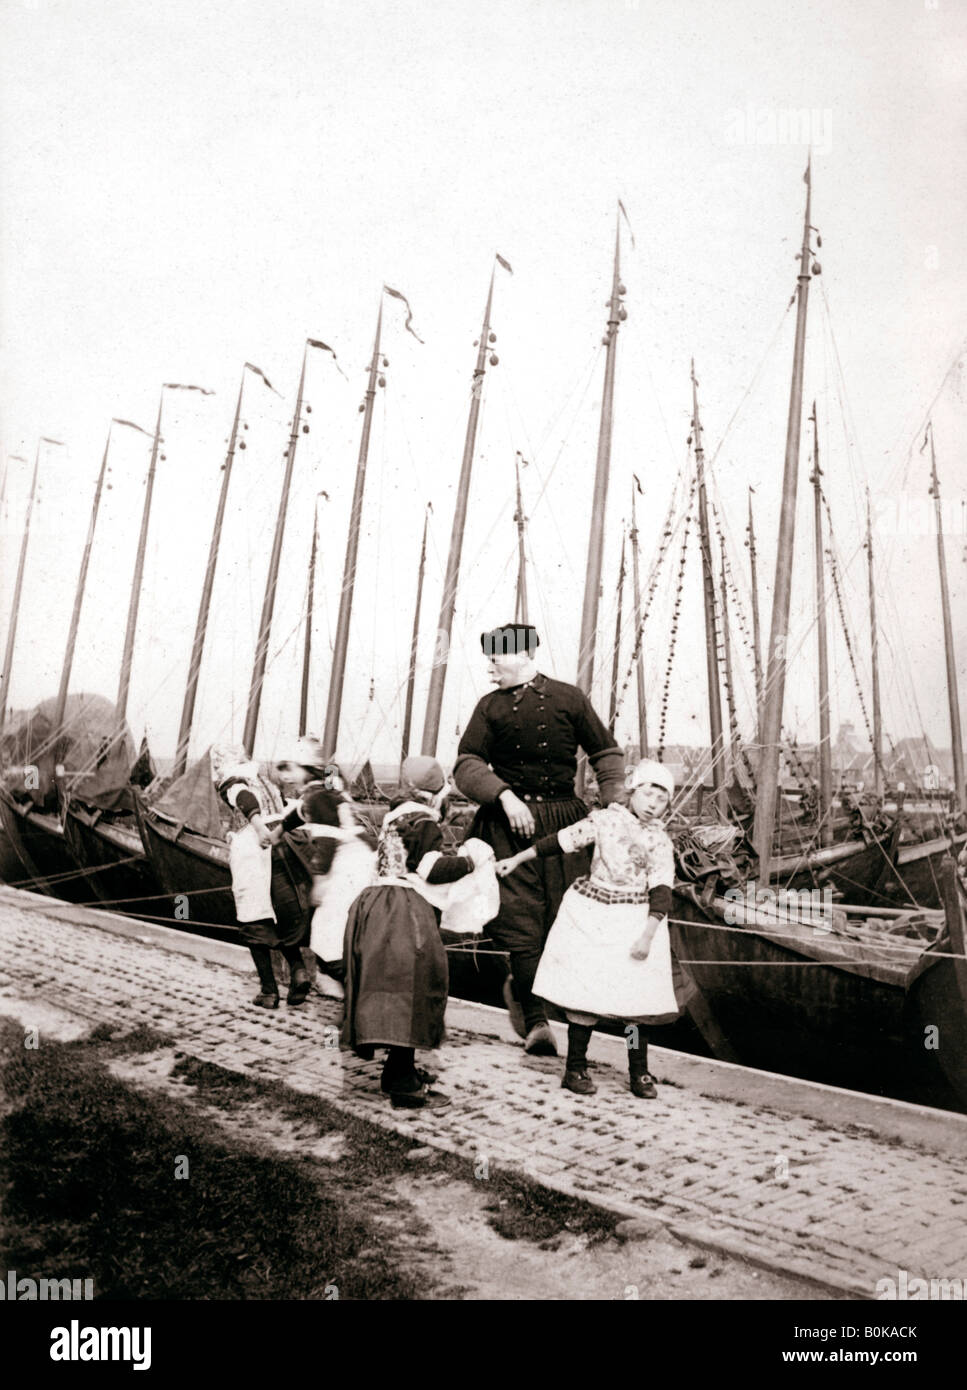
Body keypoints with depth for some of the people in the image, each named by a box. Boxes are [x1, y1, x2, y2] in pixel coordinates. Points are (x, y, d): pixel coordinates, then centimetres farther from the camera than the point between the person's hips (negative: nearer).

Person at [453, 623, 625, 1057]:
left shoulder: (569, 698, 4)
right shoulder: (490, 706, 4)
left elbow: (606, 754, 11)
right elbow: (466, 765, -4)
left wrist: (615, 804, 0)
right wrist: (504, 795, -19)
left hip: (564, 823, 1)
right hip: (509, 822, -1)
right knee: (522, 921, -3)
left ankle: (519, 988, 19)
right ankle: (535, 1021, 9)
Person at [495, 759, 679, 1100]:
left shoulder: (659, 840, -1)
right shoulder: (604, 819, -1)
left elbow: (661, 890, -8)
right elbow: (560, 841, 4)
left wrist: (647, 935, -17)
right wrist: (516, 859, 7)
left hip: (635, 920, 0)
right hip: (590, 916, 0)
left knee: (636, 996, 0)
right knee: (583, 992, 0)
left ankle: (639, 1072, 15)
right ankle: (575, 1068, 13)